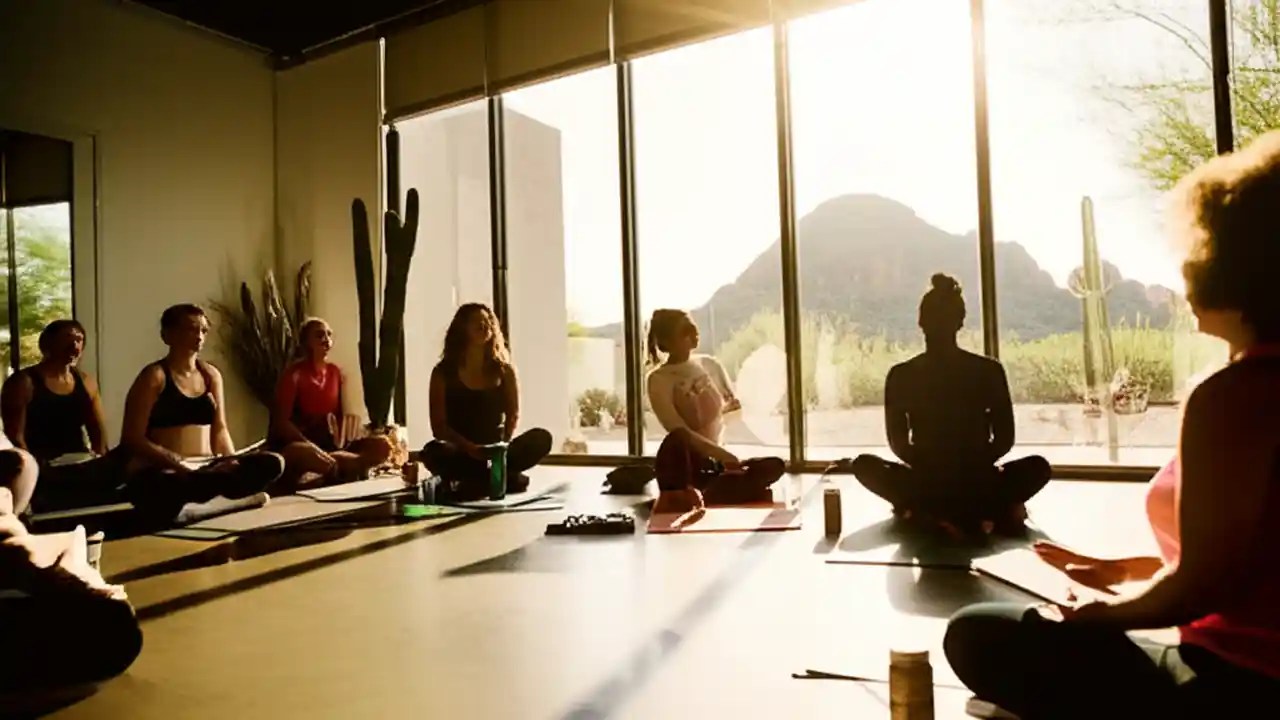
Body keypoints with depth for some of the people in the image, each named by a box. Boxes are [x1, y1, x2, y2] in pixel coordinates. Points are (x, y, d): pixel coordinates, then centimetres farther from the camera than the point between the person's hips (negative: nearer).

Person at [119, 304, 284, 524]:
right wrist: (178, 464, -19)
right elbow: (132, 439, -7)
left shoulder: (211, 374, 15)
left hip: (207, 468, 5)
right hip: (163, 471, -5)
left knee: (273, 463, -23)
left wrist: (233, 465, -3)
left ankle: (194, 503, -26)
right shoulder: (154, 376, -2)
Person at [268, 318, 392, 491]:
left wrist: (339, 445, -7)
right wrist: (313, 448, -26)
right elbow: (281, 422, -14)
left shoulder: (335, 372, 9)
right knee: (302, 455, -44)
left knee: (382, 446, -17)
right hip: (297, 444, -6)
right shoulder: (294, 374, -7)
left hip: (330, 445, 6)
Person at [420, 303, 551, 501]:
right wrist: (470, 448, -20)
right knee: (434, 452, -36)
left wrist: (504, 445, -13)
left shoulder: (504, 370, 8)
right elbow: (439, 426, -5)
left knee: (541, 438, -24)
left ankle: (477, 481, -18)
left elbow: (514, 415, 5)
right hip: (461, 452, -2)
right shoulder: (443, 372, 0)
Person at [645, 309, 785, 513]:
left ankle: (701, 497, -22)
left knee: (775, 466, -17)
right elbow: (680, 432, -16)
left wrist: (726, 408, -10)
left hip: (716, 463, 6)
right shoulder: (658, 379, -7)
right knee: (675, 443, -38)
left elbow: (736, 406, 14)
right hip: (685, 462, -6)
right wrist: (723, 455, -24)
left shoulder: (710, 364, 8)